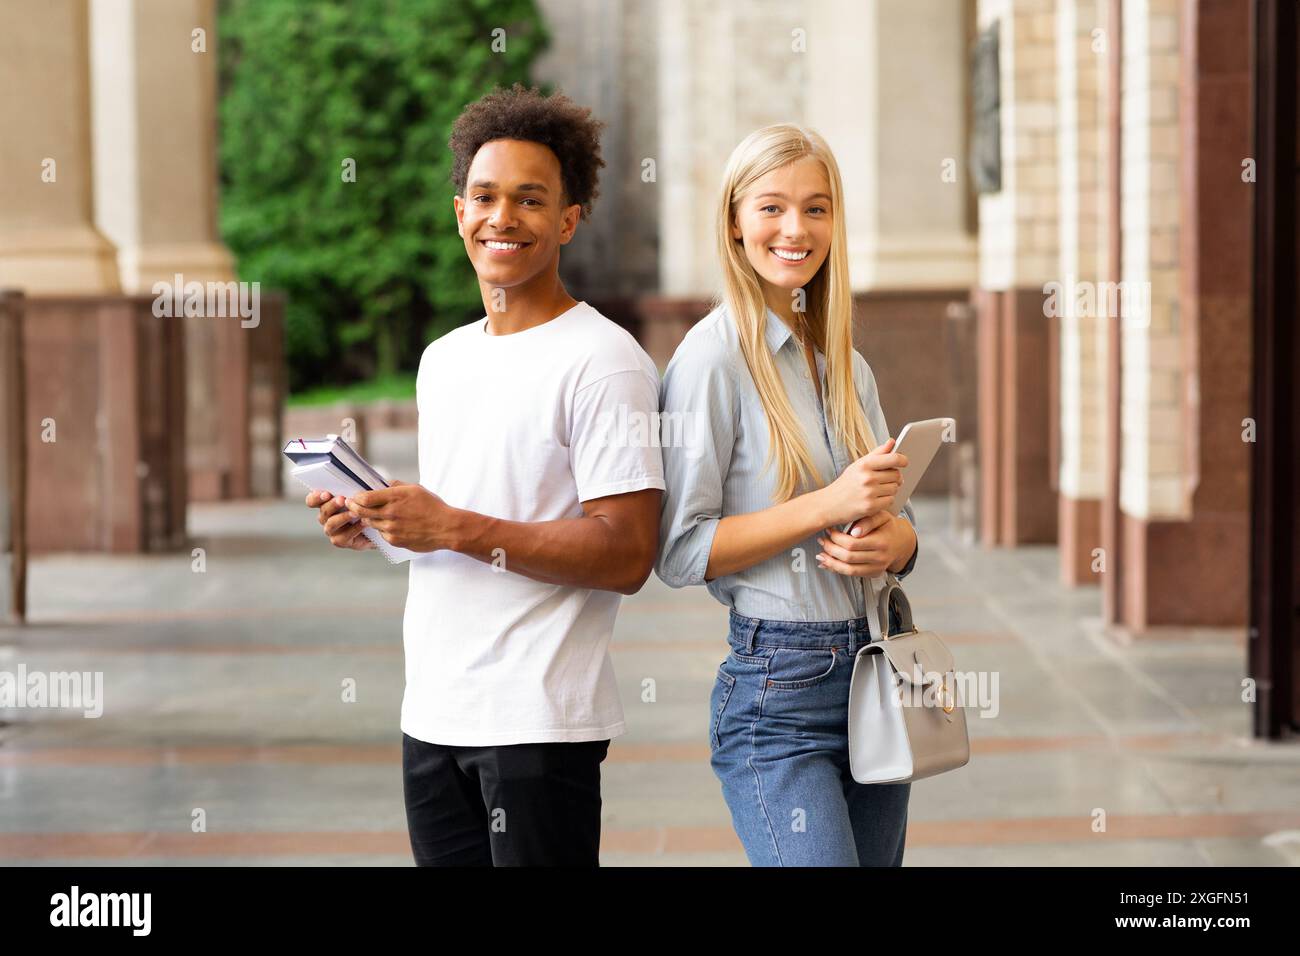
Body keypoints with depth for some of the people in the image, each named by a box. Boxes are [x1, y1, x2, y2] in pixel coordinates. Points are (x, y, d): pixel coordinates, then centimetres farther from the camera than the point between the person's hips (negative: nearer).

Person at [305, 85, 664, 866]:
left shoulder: (604, 362, -9)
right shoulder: (442, 359, 16)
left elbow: (628, 555, -17)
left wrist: (454, 529, -18)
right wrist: (375, 526, 2)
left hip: (540, 723, -7)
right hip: (432, 714, 7)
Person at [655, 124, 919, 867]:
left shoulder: (846, 362, 13)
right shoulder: (715, 356, -8)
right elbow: (680, 552, -12)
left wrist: (891, 540, -5)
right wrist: (825, 506, -19)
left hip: (875, 672, 7)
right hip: (777, 690, -7)